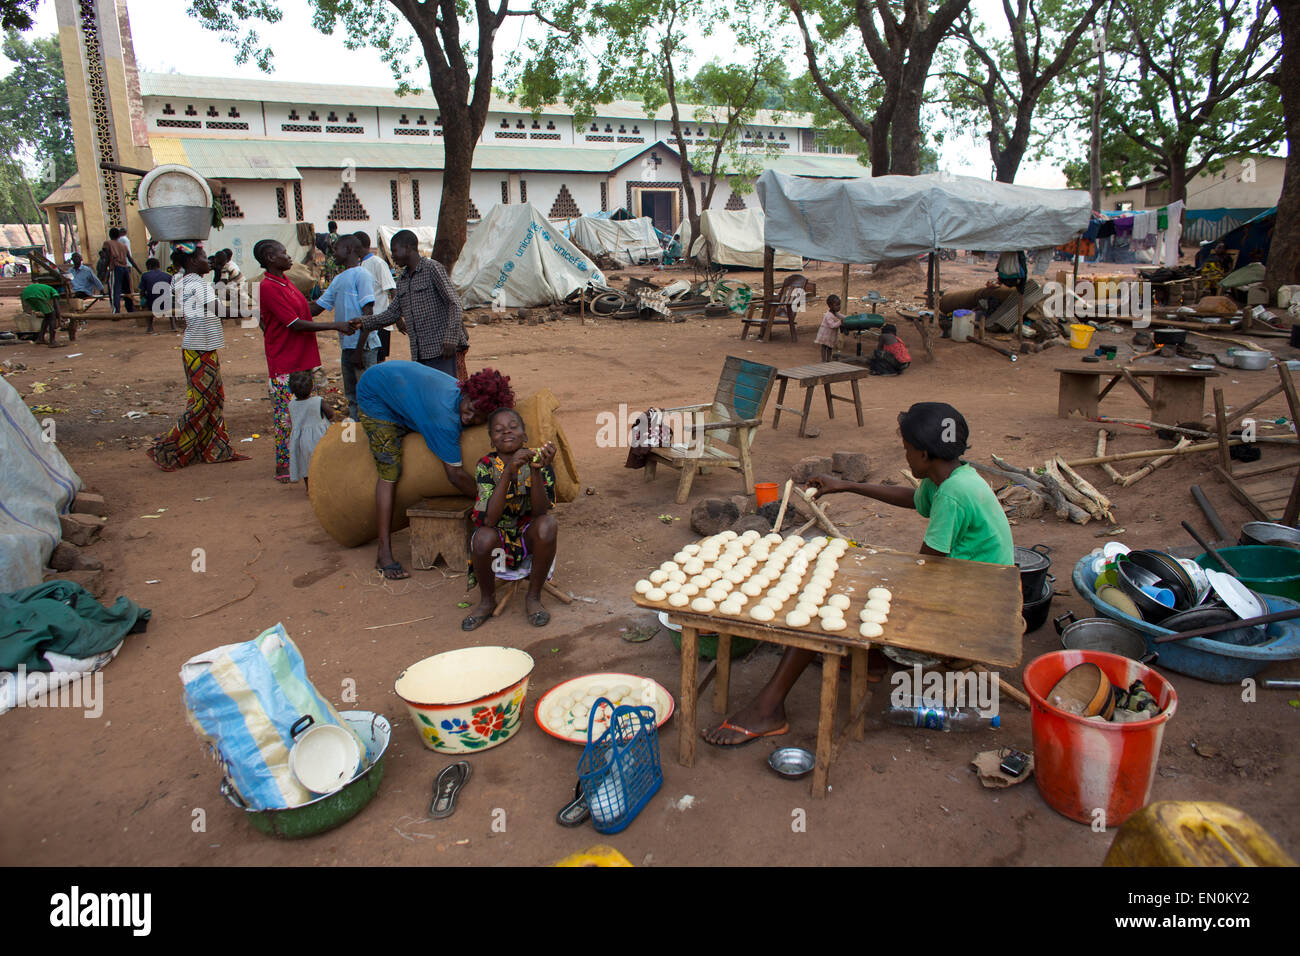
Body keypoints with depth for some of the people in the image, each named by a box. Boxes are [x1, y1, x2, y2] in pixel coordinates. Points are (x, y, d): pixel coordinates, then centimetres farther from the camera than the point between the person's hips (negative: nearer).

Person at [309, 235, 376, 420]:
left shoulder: (361, 275, -8)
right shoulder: (338, 279, 18)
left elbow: (368, 314, -15)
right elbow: (316, 308, 22)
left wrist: (360, 349, -19)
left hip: (363, 346, -9)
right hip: (347, 346, 9)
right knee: (352, 397, 14)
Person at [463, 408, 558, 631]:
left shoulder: (538, 462, -11)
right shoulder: (486, 466, -13)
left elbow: (539, 512, -23)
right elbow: (489, 520, -27)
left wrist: (536, 470, -38)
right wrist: (509, 470, -35)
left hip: (528, 537, 1)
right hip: (499, 539, 0)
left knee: (548, 523, -31)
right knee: (483, 537, -34)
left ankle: (534, 598, -11)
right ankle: (487, 600, -3)